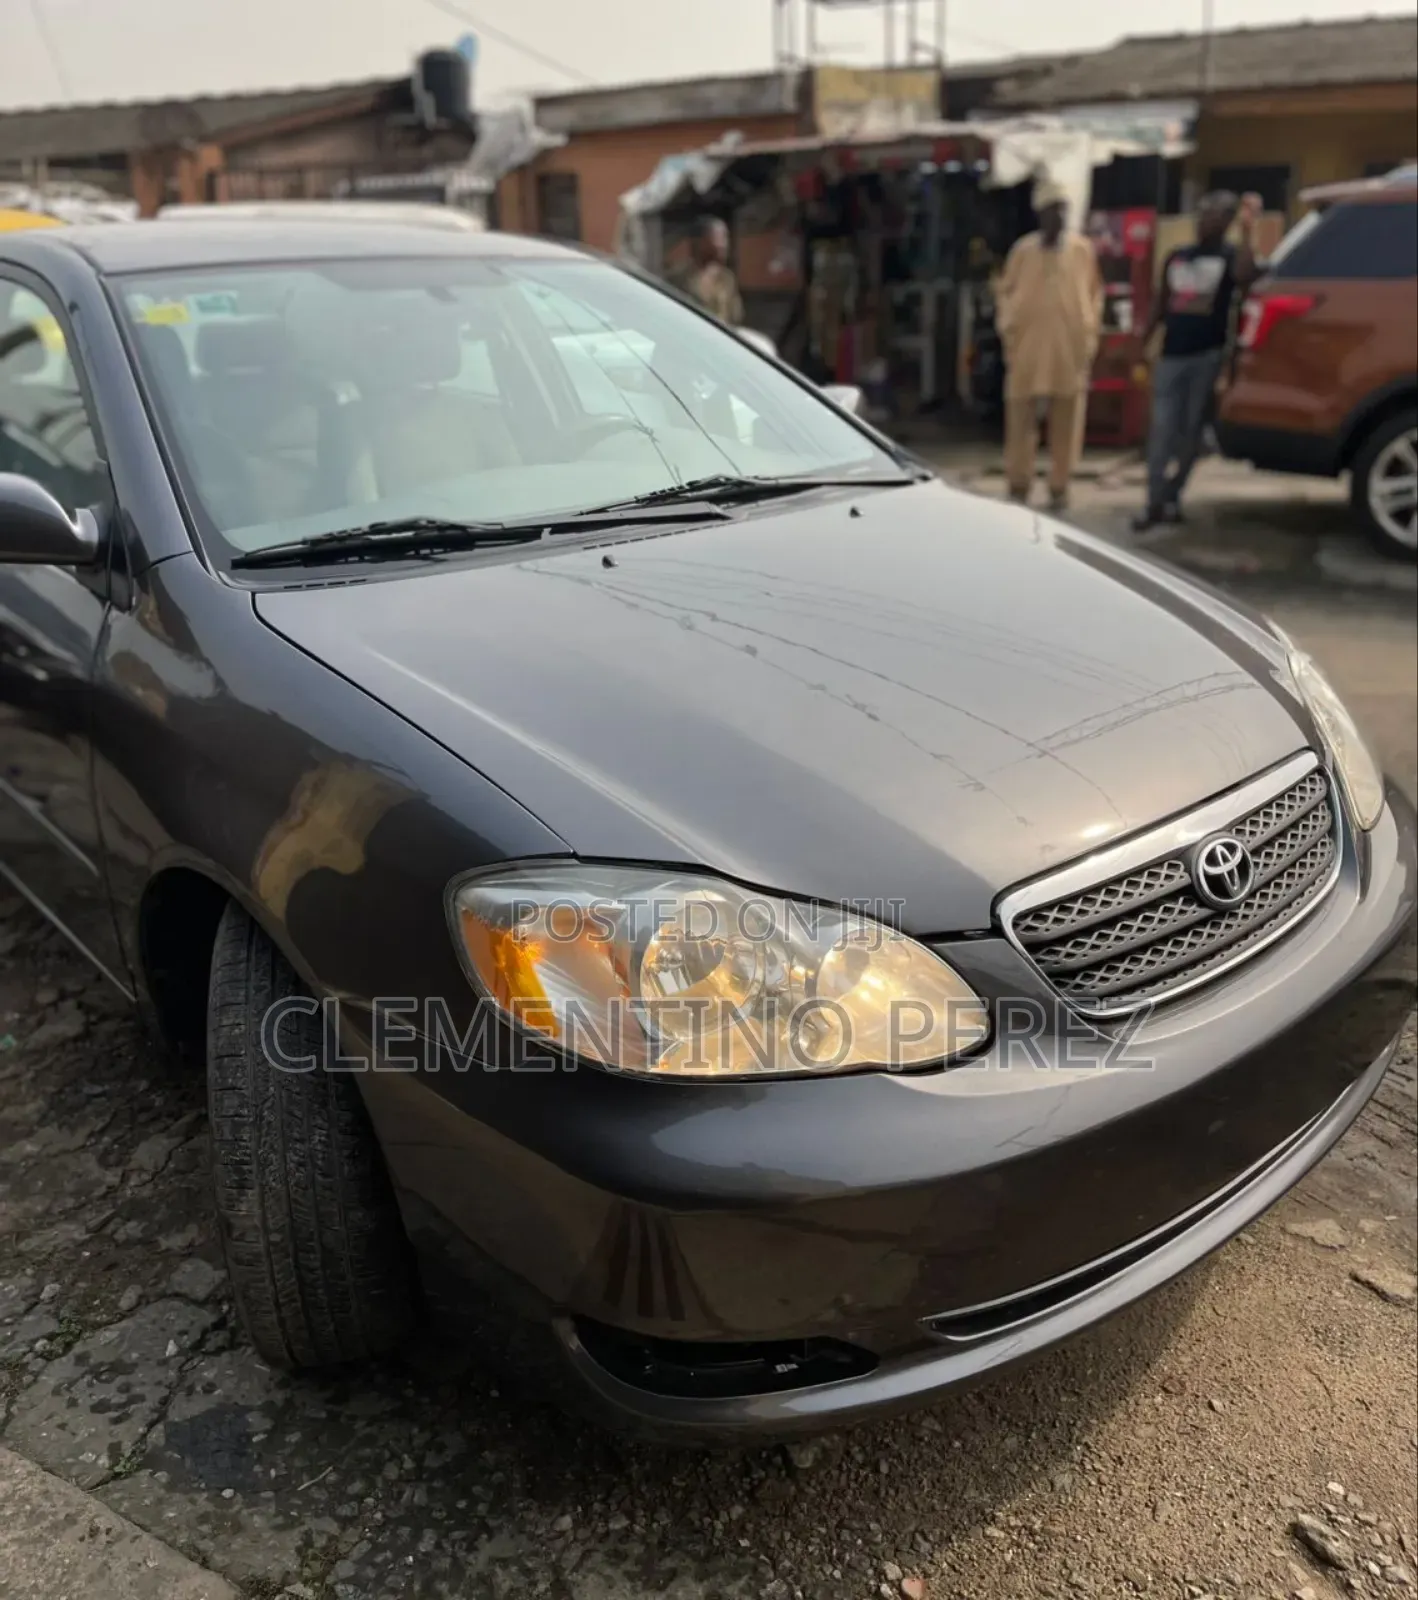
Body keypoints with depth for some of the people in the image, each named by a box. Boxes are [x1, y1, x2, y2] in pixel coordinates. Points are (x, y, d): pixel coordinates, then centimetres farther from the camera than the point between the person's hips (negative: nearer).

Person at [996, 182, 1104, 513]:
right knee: (1021, 421, 2)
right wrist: (1008, 332, 0)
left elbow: (1094, 294, 11)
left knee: (1066, 424, 3)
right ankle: (1018, 485, 12)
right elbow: (1006, 293, 8)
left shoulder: (1083, 249, 6)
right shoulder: (1023, 249, 3)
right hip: (1028, 348, -1)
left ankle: (1059, 487, 12)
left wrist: (1090, 336, 6)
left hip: (1071, 349, 1)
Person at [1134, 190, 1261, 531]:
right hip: (1172, 355, 3)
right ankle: (1155, 503, -4)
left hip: (1208, 355, -3)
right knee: (1162, 429, -4)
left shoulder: (1230, 256, 1)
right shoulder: (1177, 258, 13)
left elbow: (1244, 277, -24)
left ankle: (1171, 497, 14)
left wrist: (1248, 230, -33)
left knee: (1192, 430, 4)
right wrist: (1142, 347, 11)